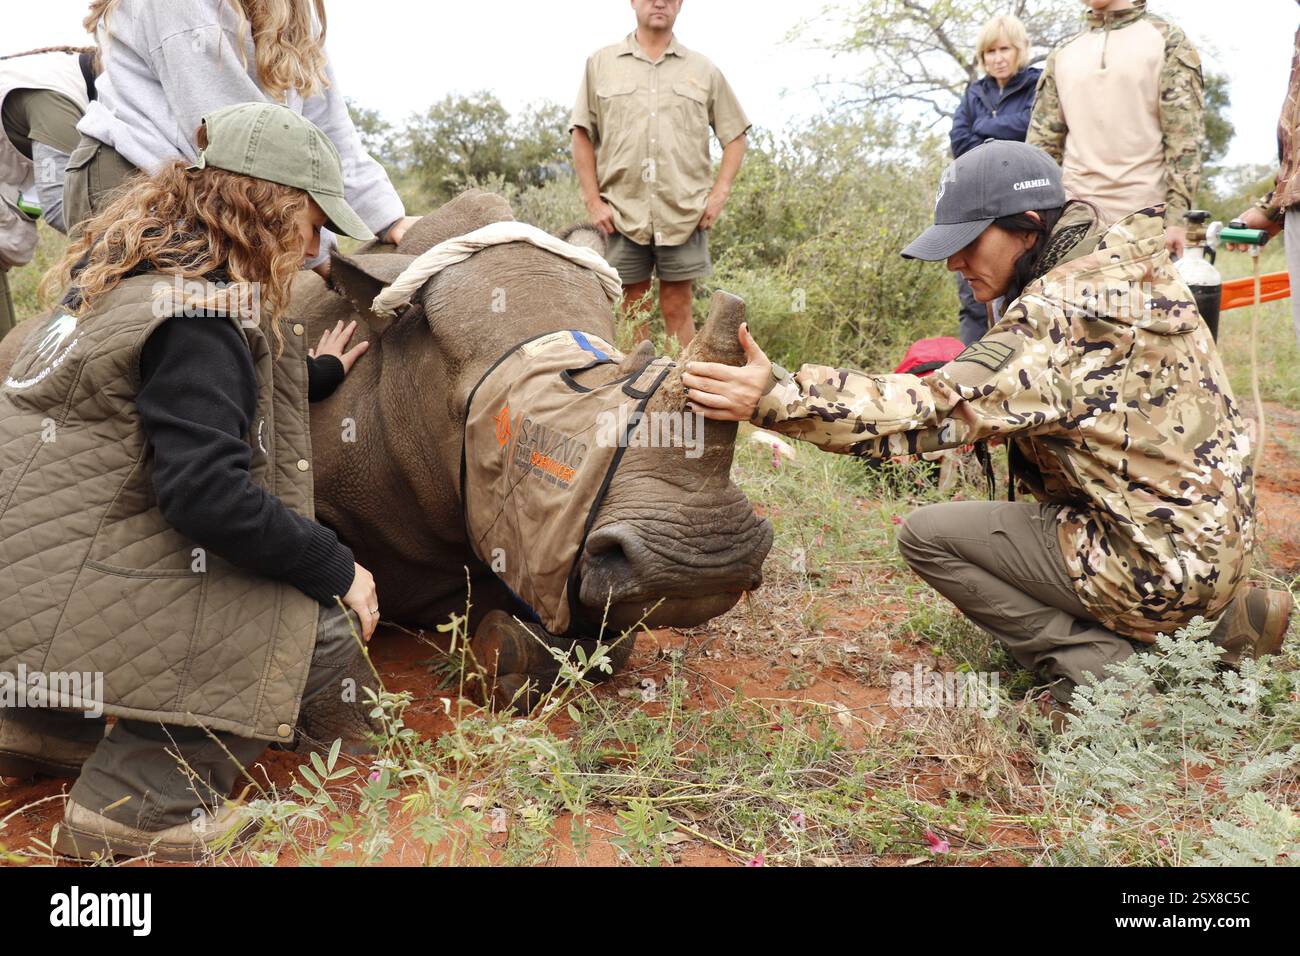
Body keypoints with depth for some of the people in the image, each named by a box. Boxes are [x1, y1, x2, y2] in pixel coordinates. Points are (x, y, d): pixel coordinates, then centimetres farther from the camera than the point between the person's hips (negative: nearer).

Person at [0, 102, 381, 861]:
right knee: (326, 637, -9)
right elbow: (206, 492, -27)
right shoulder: (195, 314, -20)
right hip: (63, 592, -10)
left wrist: (311, 375, 24)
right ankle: (139, 799, -9)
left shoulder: (146, 266, 11)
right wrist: (335, 567, -16)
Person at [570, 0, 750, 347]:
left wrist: (719, 193, 0)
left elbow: (735, 136, 13)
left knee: (678, 309, 3)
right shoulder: (600, 64, 10)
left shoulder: (704, 71, 11)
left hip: (684, 214, 0)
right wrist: (593, 201, -1)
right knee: (632, 309, 5)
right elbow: (582, 135, 8)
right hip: (622, 213, 0)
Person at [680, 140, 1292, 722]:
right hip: (1216, 540, 9)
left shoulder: (1063, 312, -23)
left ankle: (1099, 666, -5)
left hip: (1160, 566, -9)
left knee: (926, 536, -6)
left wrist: (775, 397, -35)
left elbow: (934, 411, -32)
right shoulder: (1131, 268, 6)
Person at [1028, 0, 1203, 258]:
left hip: (1146, 217, -3)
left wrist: (1176, 214, -12)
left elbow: (1184, 136, -3)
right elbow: (1043, 142, 13)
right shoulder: (1062, 55, 16)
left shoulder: (1167, 40, 5)